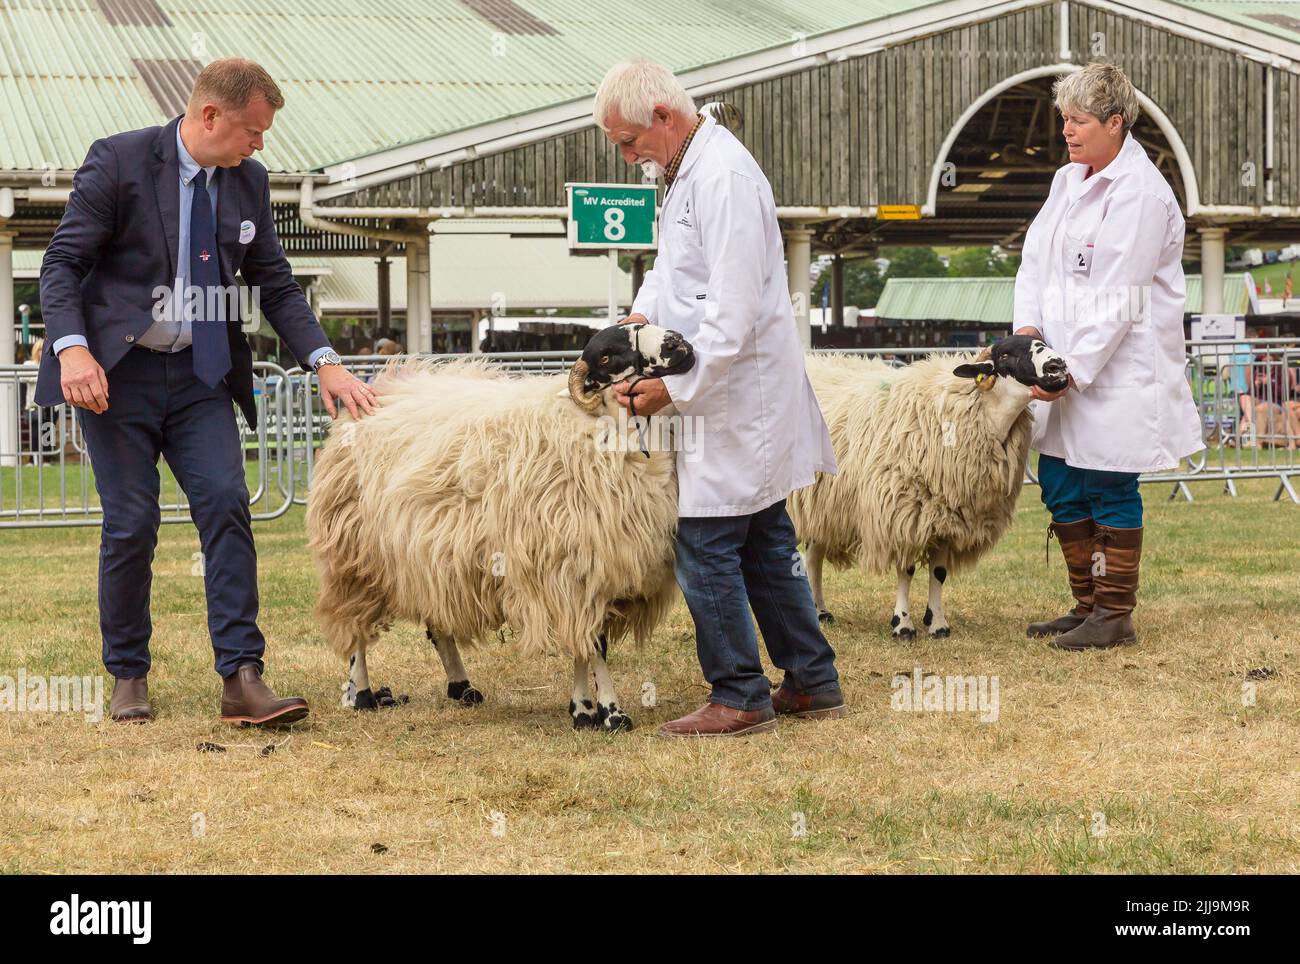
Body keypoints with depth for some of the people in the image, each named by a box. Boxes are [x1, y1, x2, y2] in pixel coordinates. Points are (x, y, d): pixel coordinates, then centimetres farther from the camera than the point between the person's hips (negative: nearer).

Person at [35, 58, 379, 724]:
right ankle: (128, 676, 15)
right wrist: (71, 348, -24)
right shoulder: (118, 162, -9)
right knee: (131, 525, -3)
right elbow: (62, 262, -9)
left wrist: (325, 363, -1)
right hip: (117, 371, -4)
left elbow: (275, 285, 11)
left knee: (226, 506, -11)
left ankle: (241, 679, -12)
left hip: (202, 375, 4)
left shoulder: (248, 181, 6)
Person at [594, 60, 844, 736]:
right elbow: (672, 264, 24)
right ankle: (813, 682, 22)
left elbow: (733, 312, -24)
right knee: (765, 543, 15)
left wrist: (675, 387, -21)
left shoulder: (723, 178, -21)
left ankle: (740, 698, 1)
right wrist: (644, 313, 4)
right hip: (737, 396, 10)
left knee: (705, 548, -6)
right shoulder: (686, 173, 12)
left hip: (738, 395, -10)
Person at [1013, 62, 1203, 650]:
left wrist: (1073, 370, -20)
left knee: (1111, 492, -1)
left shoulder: (1139, 193, -15)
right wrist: (1027, 326, -7)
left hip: (1120, 369, -8)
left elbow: (1118, 301, -19)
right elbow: (1035, 258, 11)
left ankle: (1115, 617, 9)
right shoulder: (1068, 181, 12)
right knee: (1060, 489, 11)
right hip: (1068, 362, 8)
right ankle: (1087, 606, 23)